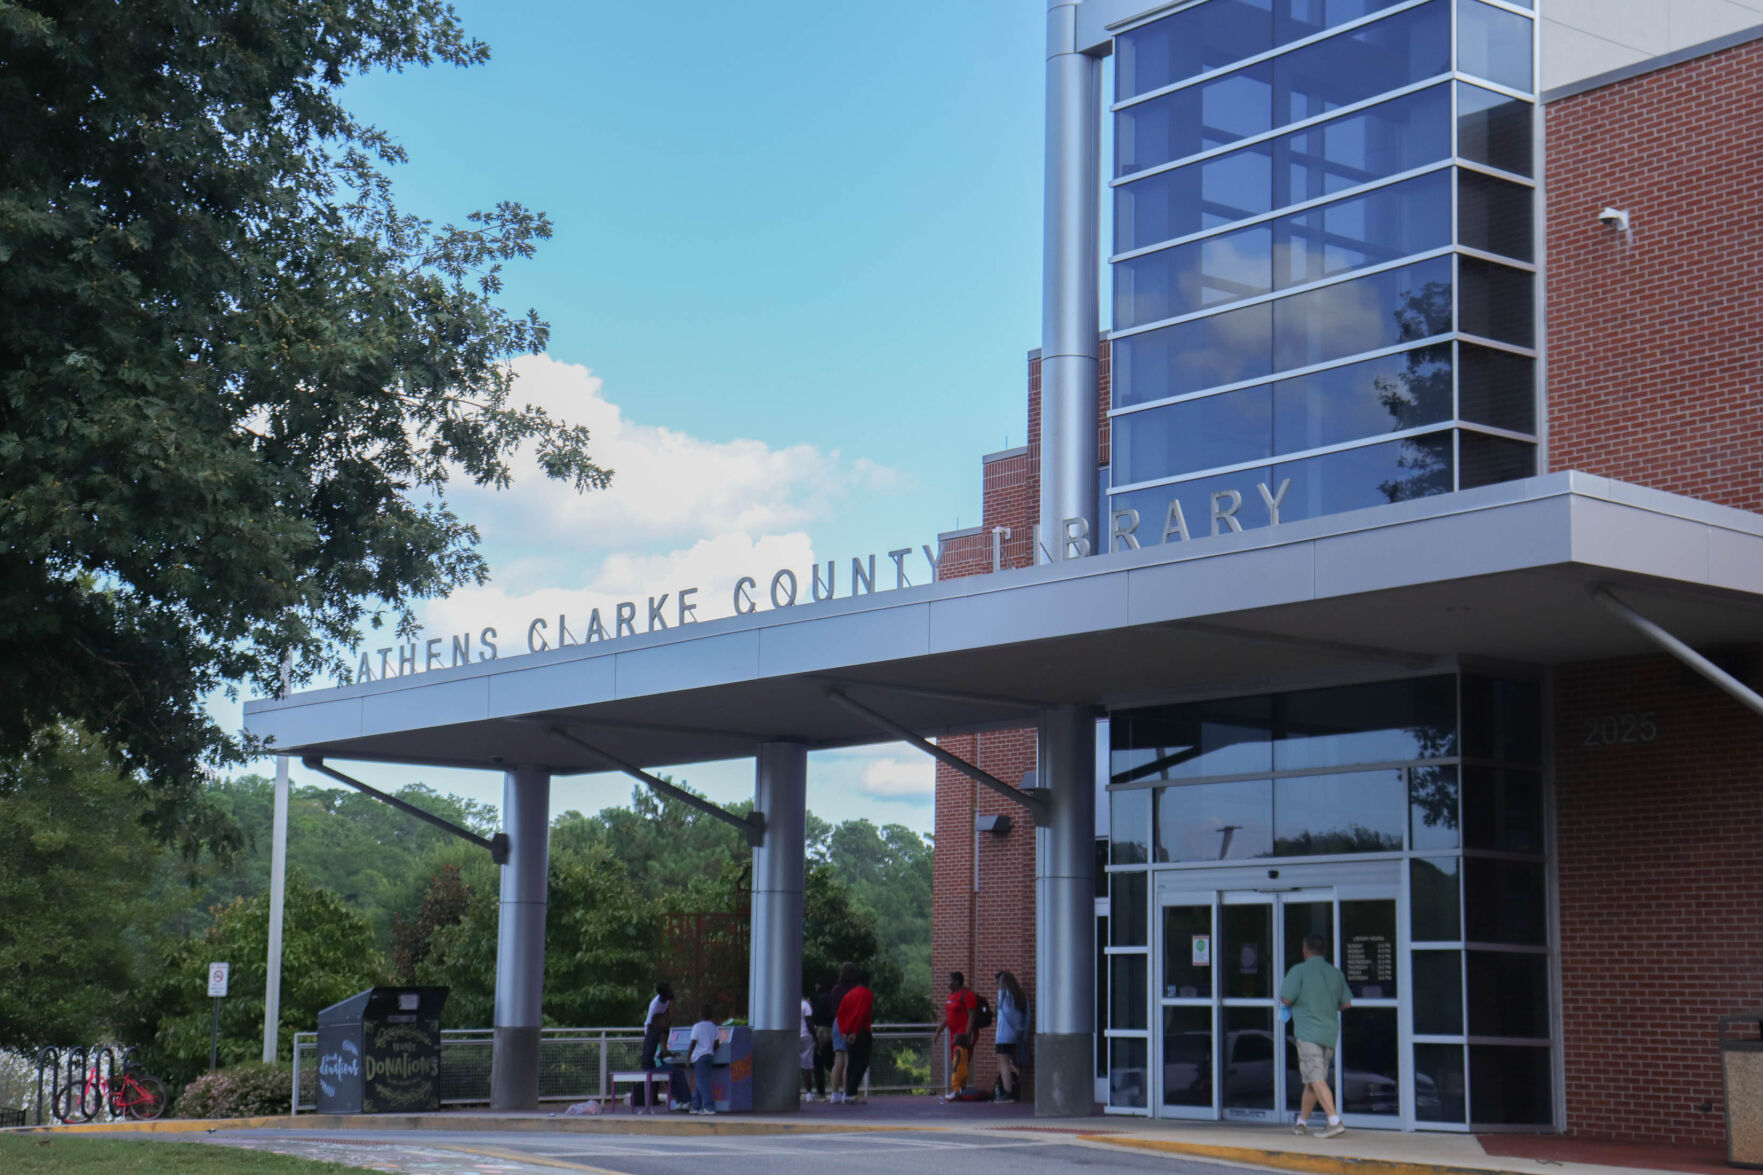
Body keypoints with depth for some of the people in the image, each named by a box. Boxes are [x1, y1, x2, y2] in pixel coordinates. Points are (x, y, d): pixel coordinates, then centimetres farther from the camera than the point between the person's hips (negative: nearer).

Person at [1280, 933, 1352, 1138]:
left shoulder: (1300, 970, -6)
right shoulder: (1336, 973, 12)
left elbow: (1286, 999, -12)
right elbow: (1347, 1003, 13)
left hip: (1308, 1031, -6)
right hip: (1330, 1032, 7)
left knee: (1316, 1079, -11)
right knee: (1313, 1081, 15)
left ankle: (1335, 1121, -23)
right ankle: (1301, 1122, 23)